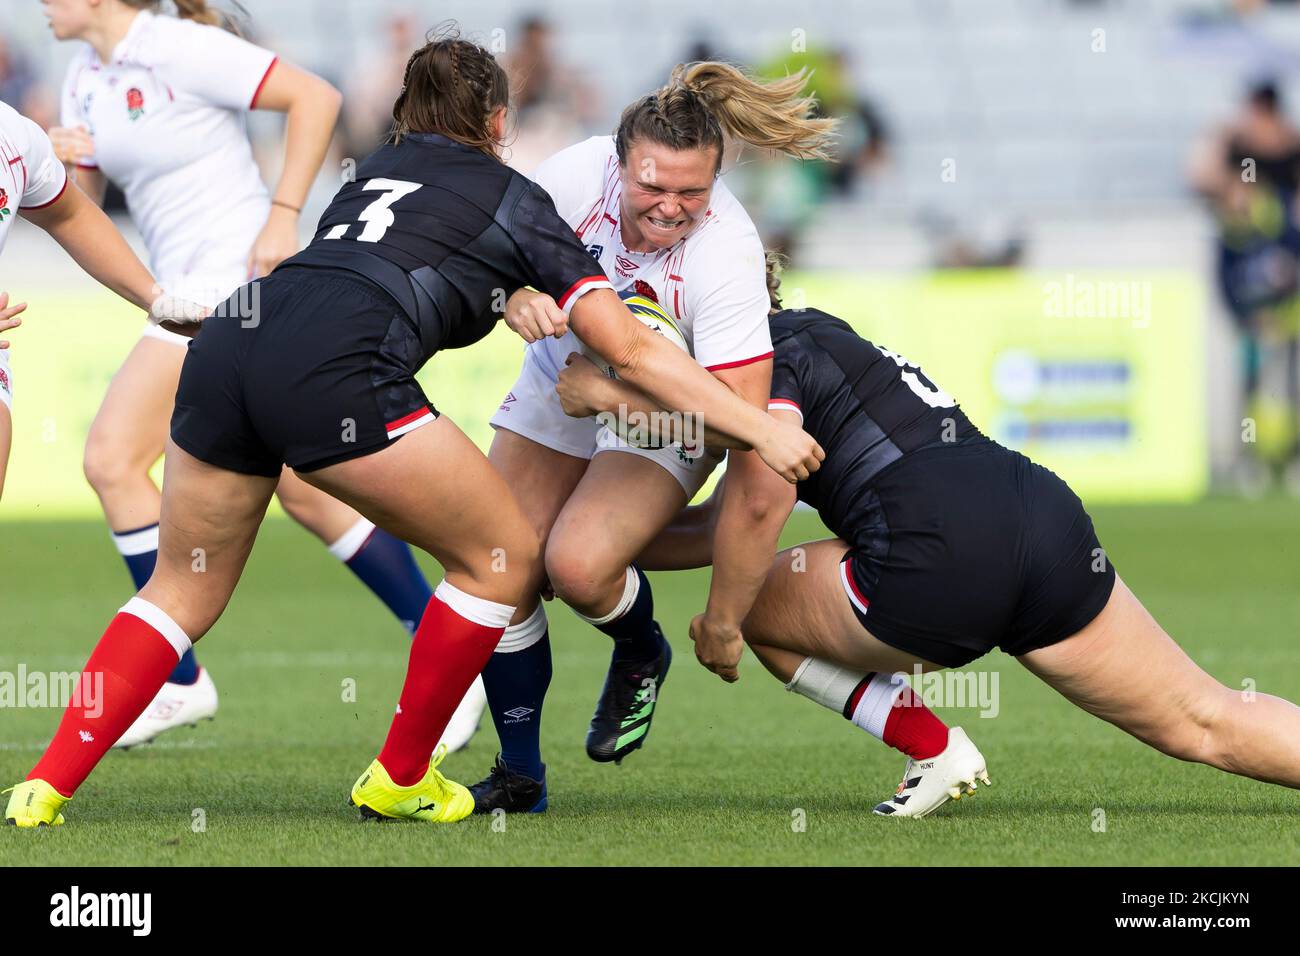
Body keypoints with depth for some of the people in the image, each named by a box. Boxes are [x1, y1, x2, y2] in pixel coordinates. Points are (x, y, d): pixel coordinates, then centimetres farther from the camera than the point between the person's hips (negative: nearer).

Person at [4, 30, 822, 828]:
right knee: (502, 555, 12)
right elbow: (631, 351, 13)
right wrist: (763, 429, 14)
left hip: (226, 342, 6)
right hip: (331, 371, -6)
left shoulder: (376, 170, 33)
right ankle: (399, 778, 19)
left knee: (183, 589, 22)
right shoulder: (513, 199, 18)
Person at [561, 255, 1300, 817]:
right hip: (1048, 517, 8)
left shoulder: (769, 355, 7)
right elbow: (721, 528, 35)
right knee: (1204, 723, 11)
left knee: (753, 604, 16)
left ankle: (936, 751, 8)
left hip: (941, 554, -8)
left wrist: (720, 623, 2)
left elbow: (762, 503, -11)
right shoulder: (812, 336, 32)